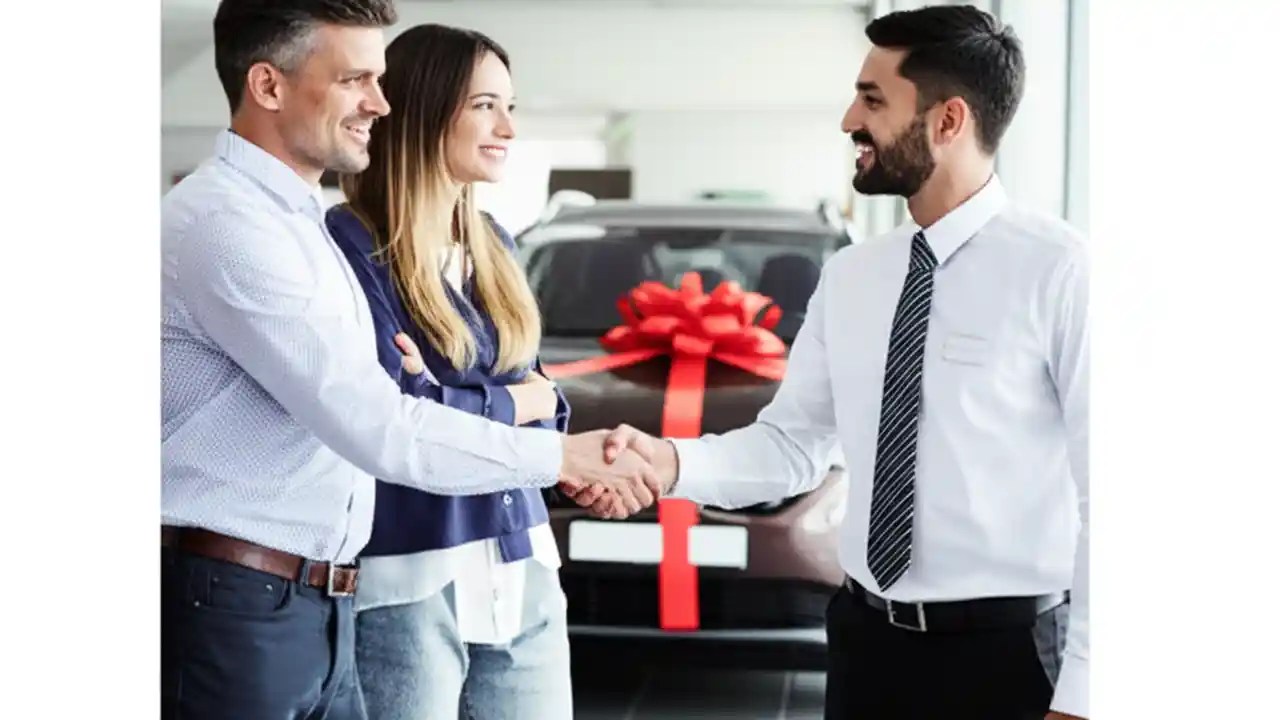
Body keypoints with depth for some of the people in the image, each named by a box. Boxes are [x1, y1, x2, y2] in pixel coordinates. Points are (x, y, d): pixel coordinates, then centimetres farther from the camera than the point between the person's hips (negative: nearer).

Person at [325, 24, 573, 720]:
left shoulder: (494, 245, 13)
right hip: (409, 582, -7)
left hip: (523, 567, 7)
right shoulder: (351, 244, -10)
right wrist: (513, 401, -2)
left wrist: (453, 399, -9)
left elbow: (546, 407, 12)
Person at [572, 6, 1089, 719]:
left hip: (1002, 653, -6)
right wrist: (667, 461, -10)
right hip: (866, 640, 6)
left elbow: (1106, 492, -13)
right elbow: (792, 446, 8)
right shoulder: (848, 277, 7)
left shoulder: (1059, 271, -12)